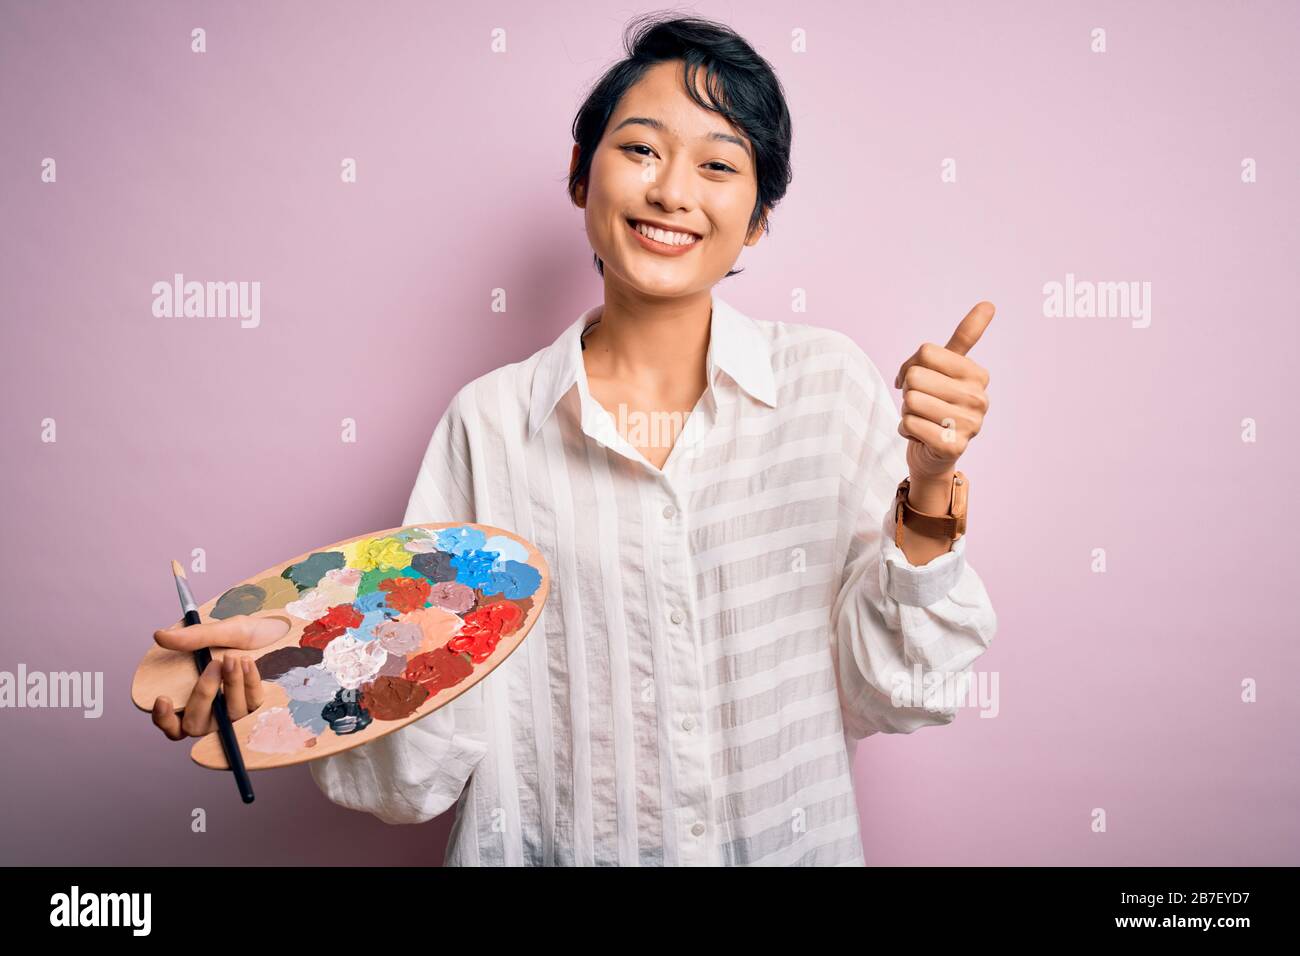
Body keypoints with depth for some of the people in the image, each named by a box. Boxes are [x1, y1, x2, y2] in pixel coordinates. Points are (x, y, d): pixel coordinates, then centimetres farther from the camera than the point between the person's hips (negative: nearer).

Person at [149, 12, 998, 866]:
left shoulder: (832, 383, -10)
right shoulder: (489, 423, -12)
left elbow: (893, 692, -8)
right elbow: (434, 749, -12)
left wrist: (929, 493, -21)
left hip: (790, 841, 1)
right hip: (553, 844, 0)